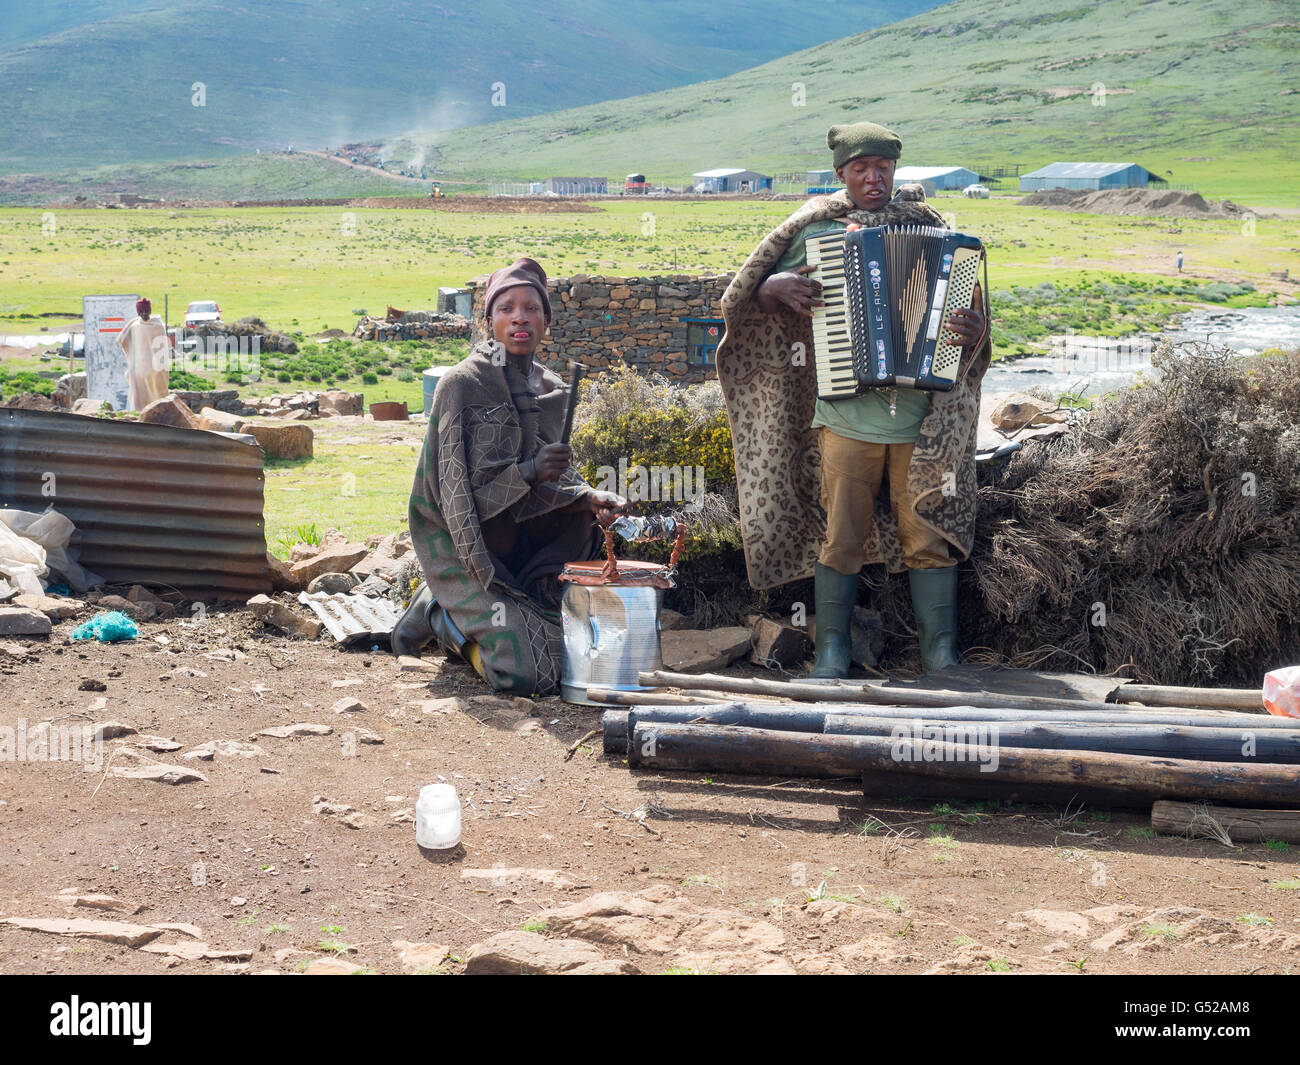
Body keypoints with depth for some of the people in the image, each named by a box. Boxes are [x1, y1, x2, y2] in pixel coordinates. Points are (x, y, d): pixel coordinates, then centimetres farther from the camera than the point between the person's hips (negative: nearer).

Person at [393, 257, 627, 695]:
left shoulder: (551, 391, 6)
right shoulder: (461, 385, -13)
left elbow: (560, 477, 8)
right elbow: (456, 487, -17)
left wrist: (588, 498, -15)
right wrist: (529, 473, -29)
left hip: (523, 541, 7)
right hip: (465, 542, -7)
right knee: (527, 674, -20)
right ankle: (439, 613, 8)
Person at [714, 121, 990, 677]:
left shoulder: (928, 227, 9)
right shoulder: (816, 230, 7)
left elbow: (964, 296, 11)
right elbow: (753, 296, 13)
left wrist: (974, 329, -11)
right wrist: (779, 287, -10)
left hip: (921, 420, 1)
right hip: (847, 417, -1)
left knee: (930, 536, 1)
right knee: (841, 539, 2)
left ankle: (941, 655, 9)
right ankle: (831, 653, 13)